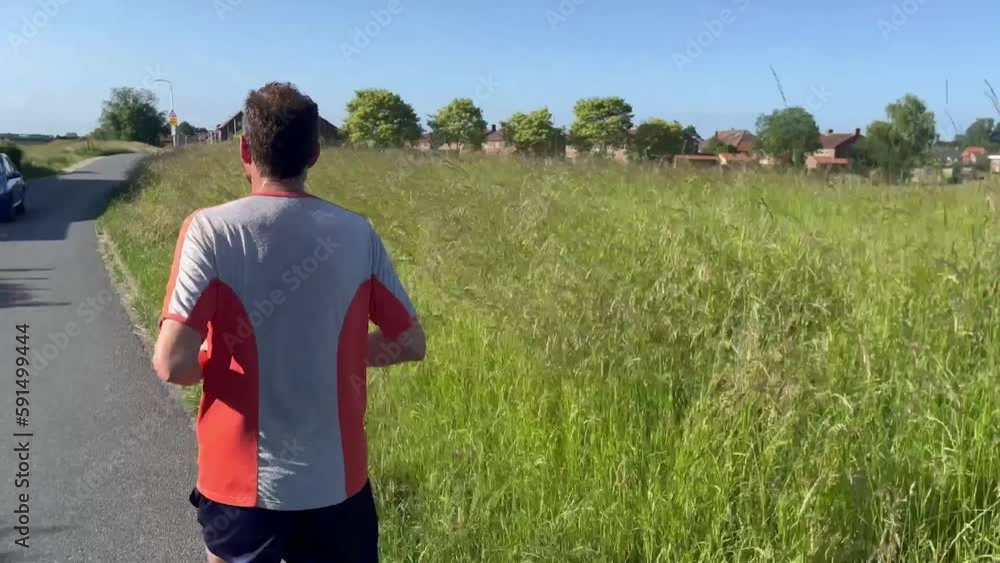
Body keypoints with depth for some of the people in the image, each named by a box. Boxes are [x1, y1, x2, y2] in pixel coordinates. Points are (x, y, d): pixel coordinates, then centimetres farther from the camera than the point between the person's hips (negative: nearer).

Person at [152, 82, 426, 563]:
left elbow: (173, 365, -19)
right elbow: (410, 344, 1)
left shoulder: (210, 229, -14)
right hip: (337, 480, 2)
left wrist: (214, 362, 3)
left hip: (243, 482, -1)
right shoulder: (356, 233, -6)